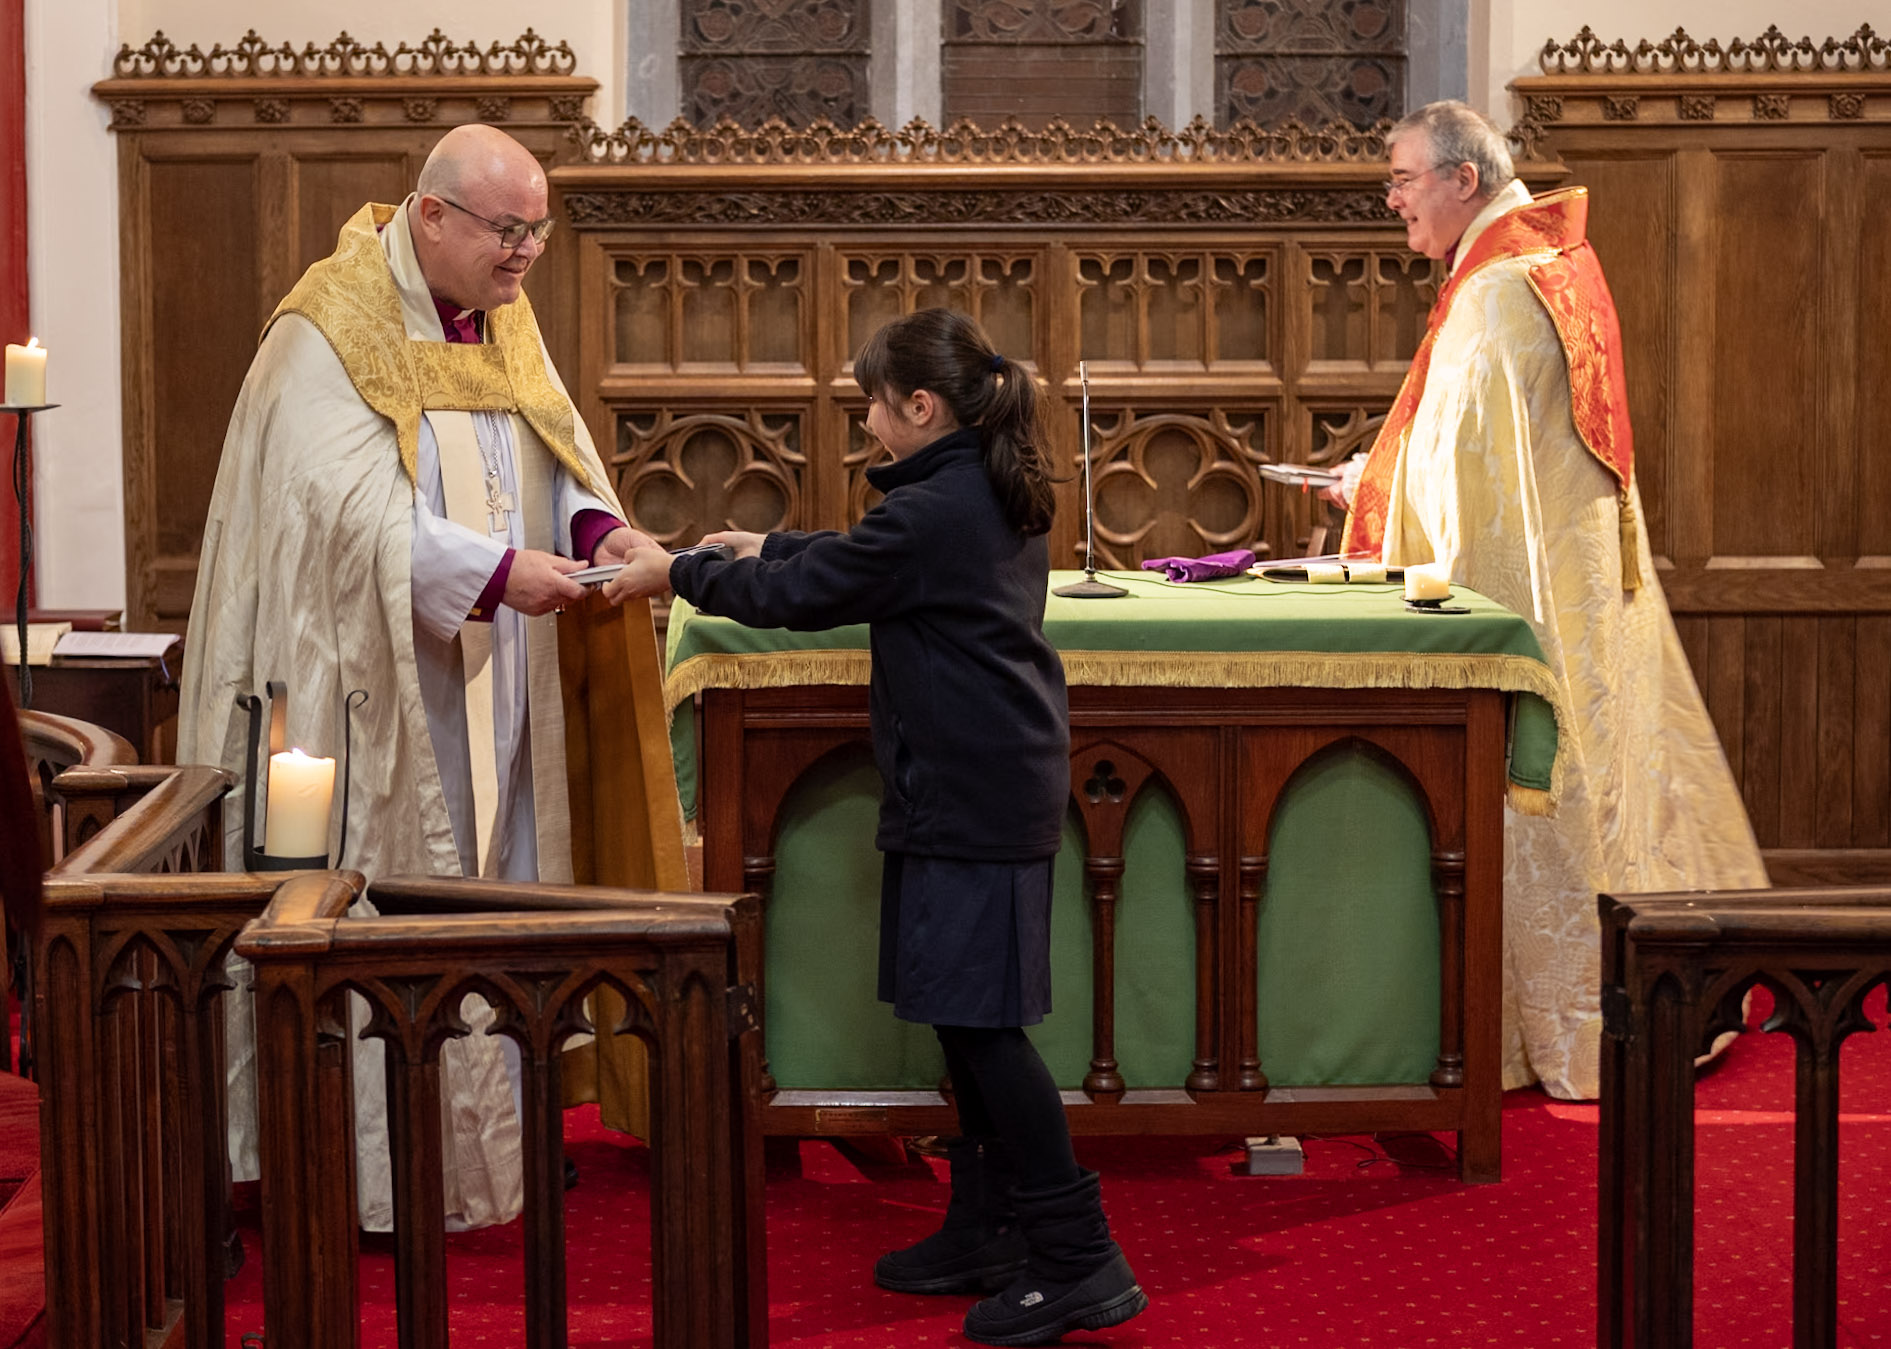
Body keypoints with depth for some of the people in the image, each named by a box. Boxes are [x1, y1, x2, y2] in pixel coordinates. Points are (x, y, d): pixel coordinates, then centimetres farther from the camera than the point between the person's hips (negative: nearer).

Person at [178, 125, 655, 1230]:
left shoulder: (503, 319, 10)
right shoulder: (333, 331, -15)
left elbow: (558, 457, 10)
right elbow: (350, 506, -24)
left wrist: (599, 529, -11)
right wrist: (498, 572, -28)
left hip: (489, 687, 8)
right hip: (374, 691, -8)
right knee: (381, 925, -3)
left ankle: (482, 1137, 21)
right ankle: (386, 1170, 4)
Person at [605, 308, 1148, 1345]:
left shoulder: (929, 513, -17)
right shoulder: (996, 497, 12)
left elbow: (801, 595, -9)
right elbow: (856, 561, 27)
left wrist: (680, 573, 3)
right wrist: (767, 550, 29)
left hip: (969, 799, -10)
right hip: (999, 784, 10)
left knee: (977, 1017, -8)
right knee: (968, 1017, 14)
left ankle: (1077, 1258, -7)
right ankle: (987, 1231, 21)